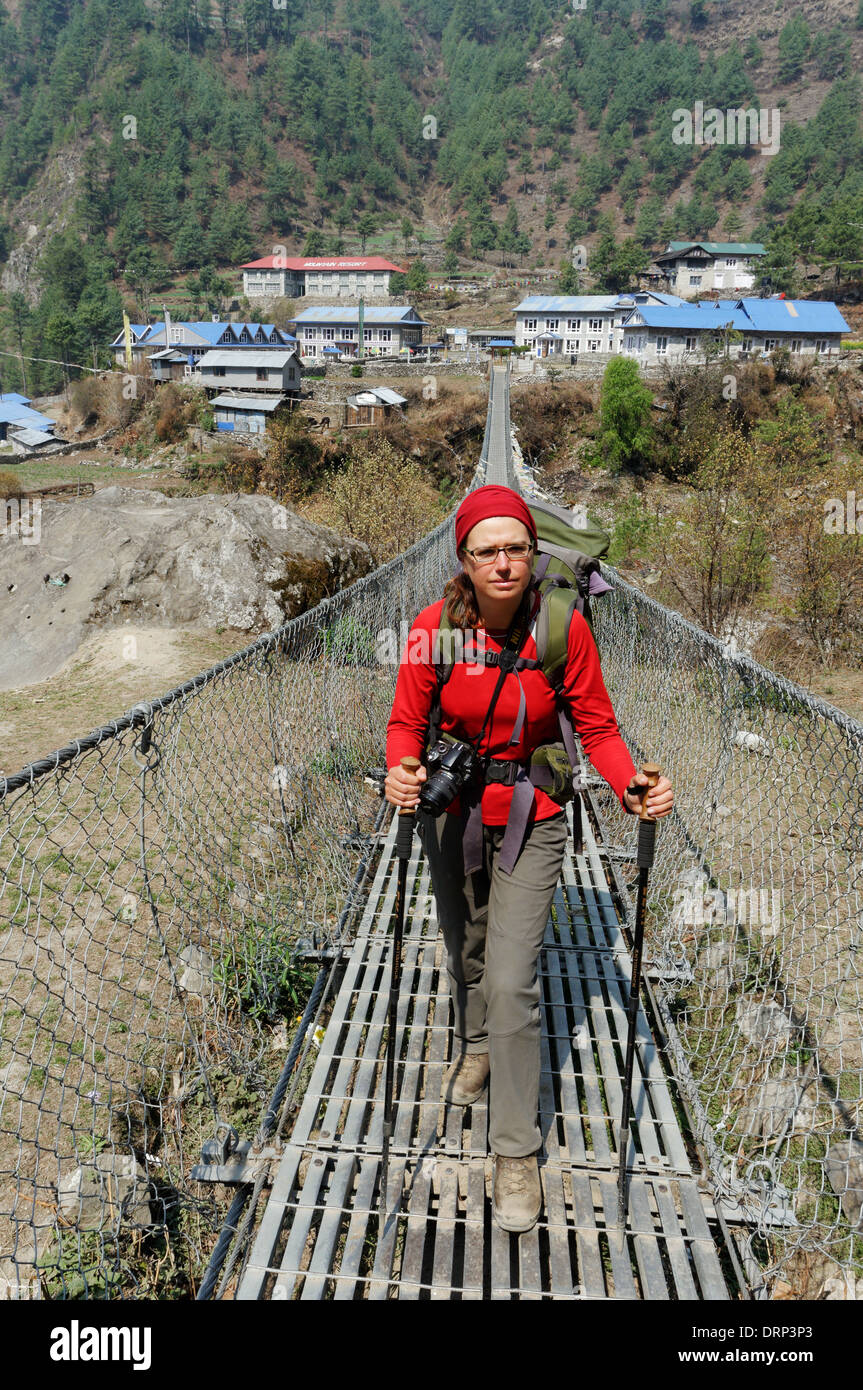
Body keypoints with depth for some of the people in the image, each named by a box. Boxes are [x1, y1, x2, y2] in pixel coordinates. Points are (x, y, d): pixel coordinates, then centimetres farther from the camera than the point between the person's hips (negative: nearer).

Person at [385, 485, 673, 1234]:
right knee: (466, 949, 23)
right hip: (451, 810, 2)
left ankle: (517, 1151, 13)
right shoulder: (434, 628, -17)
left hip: (531, 816, -2)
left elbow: (597, 726, -10)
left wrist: (631, 787, -28)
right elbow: (407, 723, -9)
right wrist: (401, 773, -31)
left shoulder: (564, 627, -18)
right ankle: (476, 1048, 56)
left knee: (512, 981, -6)